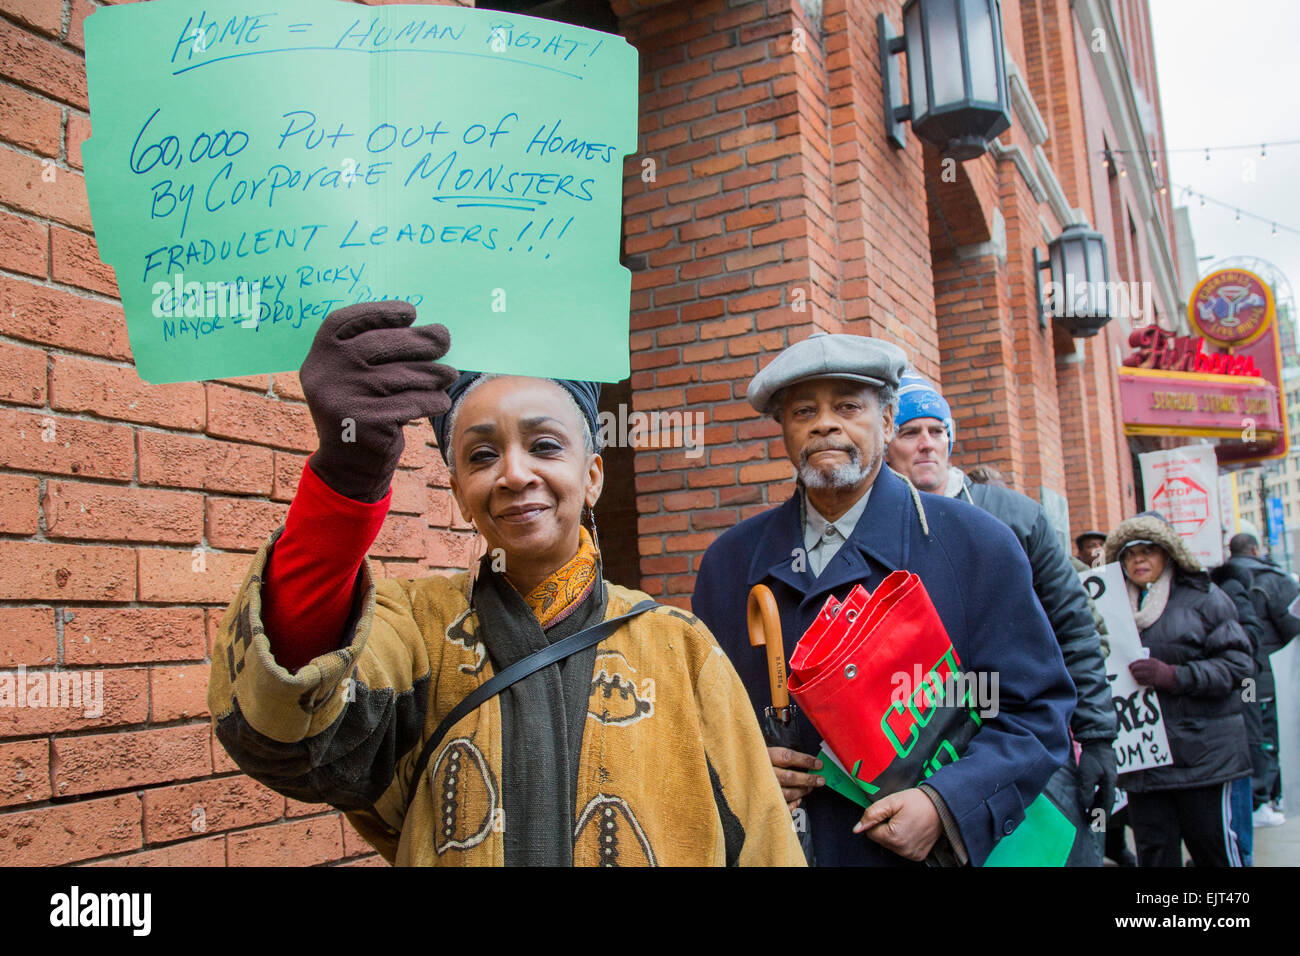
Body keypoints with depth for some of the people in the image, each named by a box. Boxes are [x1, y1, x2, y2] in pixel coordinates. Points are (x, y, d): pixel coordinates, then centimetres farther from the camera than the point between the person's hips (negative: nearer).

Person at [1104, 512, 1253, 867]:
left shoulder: (1202, 597, 0)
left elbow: (1237, 663, -8)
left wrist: (1172, 676, -18)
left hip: (1203, 753, -3)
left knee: (1213, 848, 4)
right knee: (1154, 852, 7)